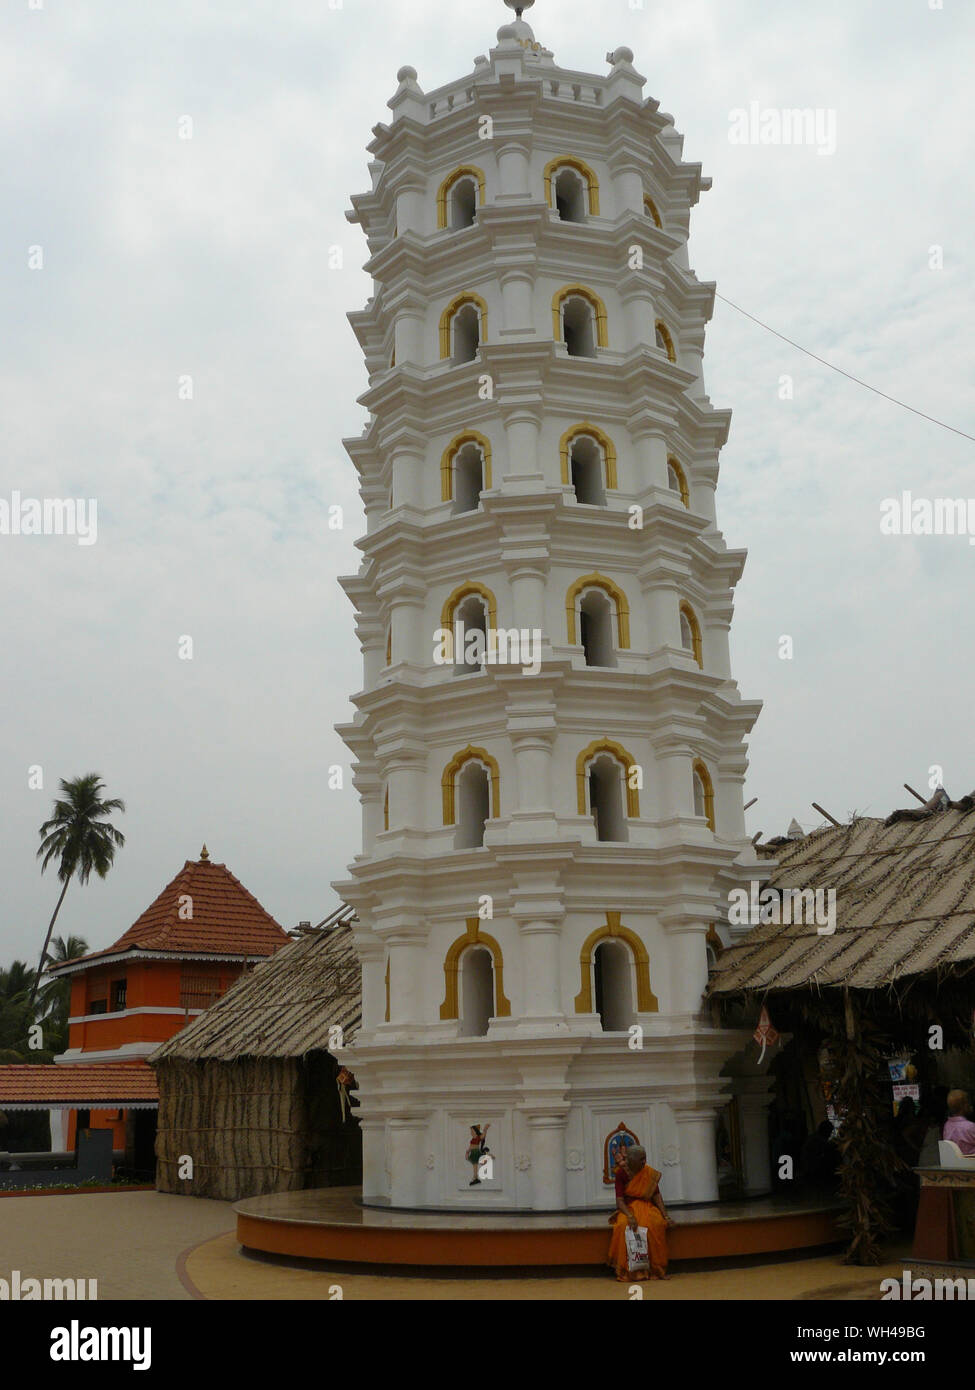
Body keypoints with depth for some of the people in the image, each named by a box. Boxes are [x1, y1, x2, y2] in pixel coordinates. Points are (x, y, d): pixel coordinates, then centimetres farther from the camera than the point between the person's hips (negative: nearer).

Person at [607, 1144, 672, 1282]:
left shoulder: (649, 1172, 1)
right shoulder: (621, 1173, -7)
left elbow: (656, 1195, -2)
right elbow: (619, 1200, -13)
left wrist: (665, 1216, -15)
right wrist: (630, 1216, -29)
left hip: (646, 1206, 2)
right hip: (627, 1208, -2)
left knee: (657, 1224, -31)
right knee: (624, 1226, -35)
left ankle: (657, 1269, -22)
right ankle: (625, 1271, -26)